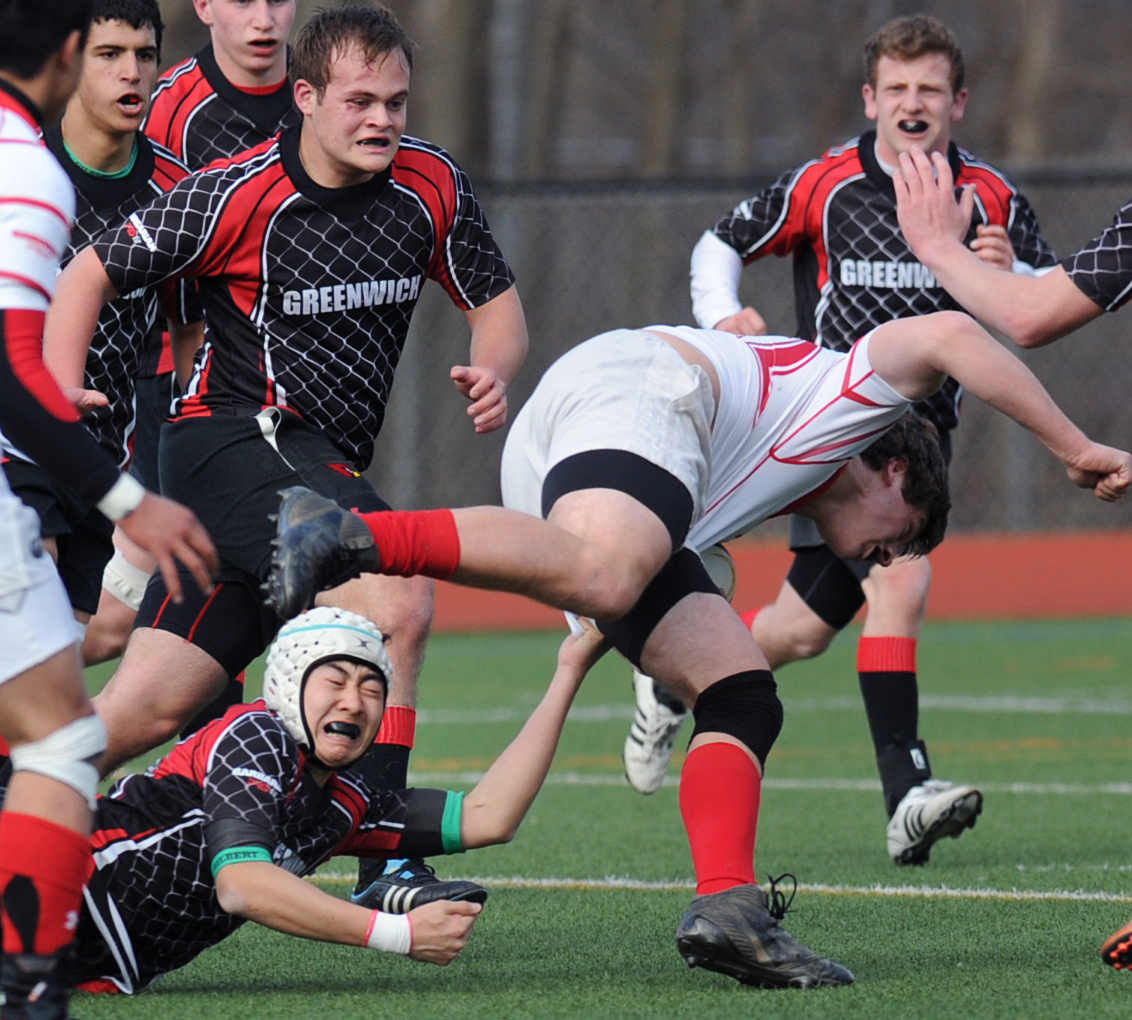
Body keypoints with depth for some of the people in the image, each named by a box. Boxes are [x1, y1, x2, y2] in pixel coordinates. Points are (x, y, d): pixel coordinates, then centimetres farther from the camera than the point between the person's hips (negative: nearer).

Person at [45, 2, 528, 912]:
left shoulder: (431, 182, 2)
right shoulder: (236, 196, -13)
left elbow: (496, 301, 14)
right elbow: (91, 274, -3)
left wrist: (494, 372, -9)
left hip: (318, 467, 6)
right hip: (236, 439, -6)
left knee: (150, 706, 2)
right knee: (397, 597, -27)